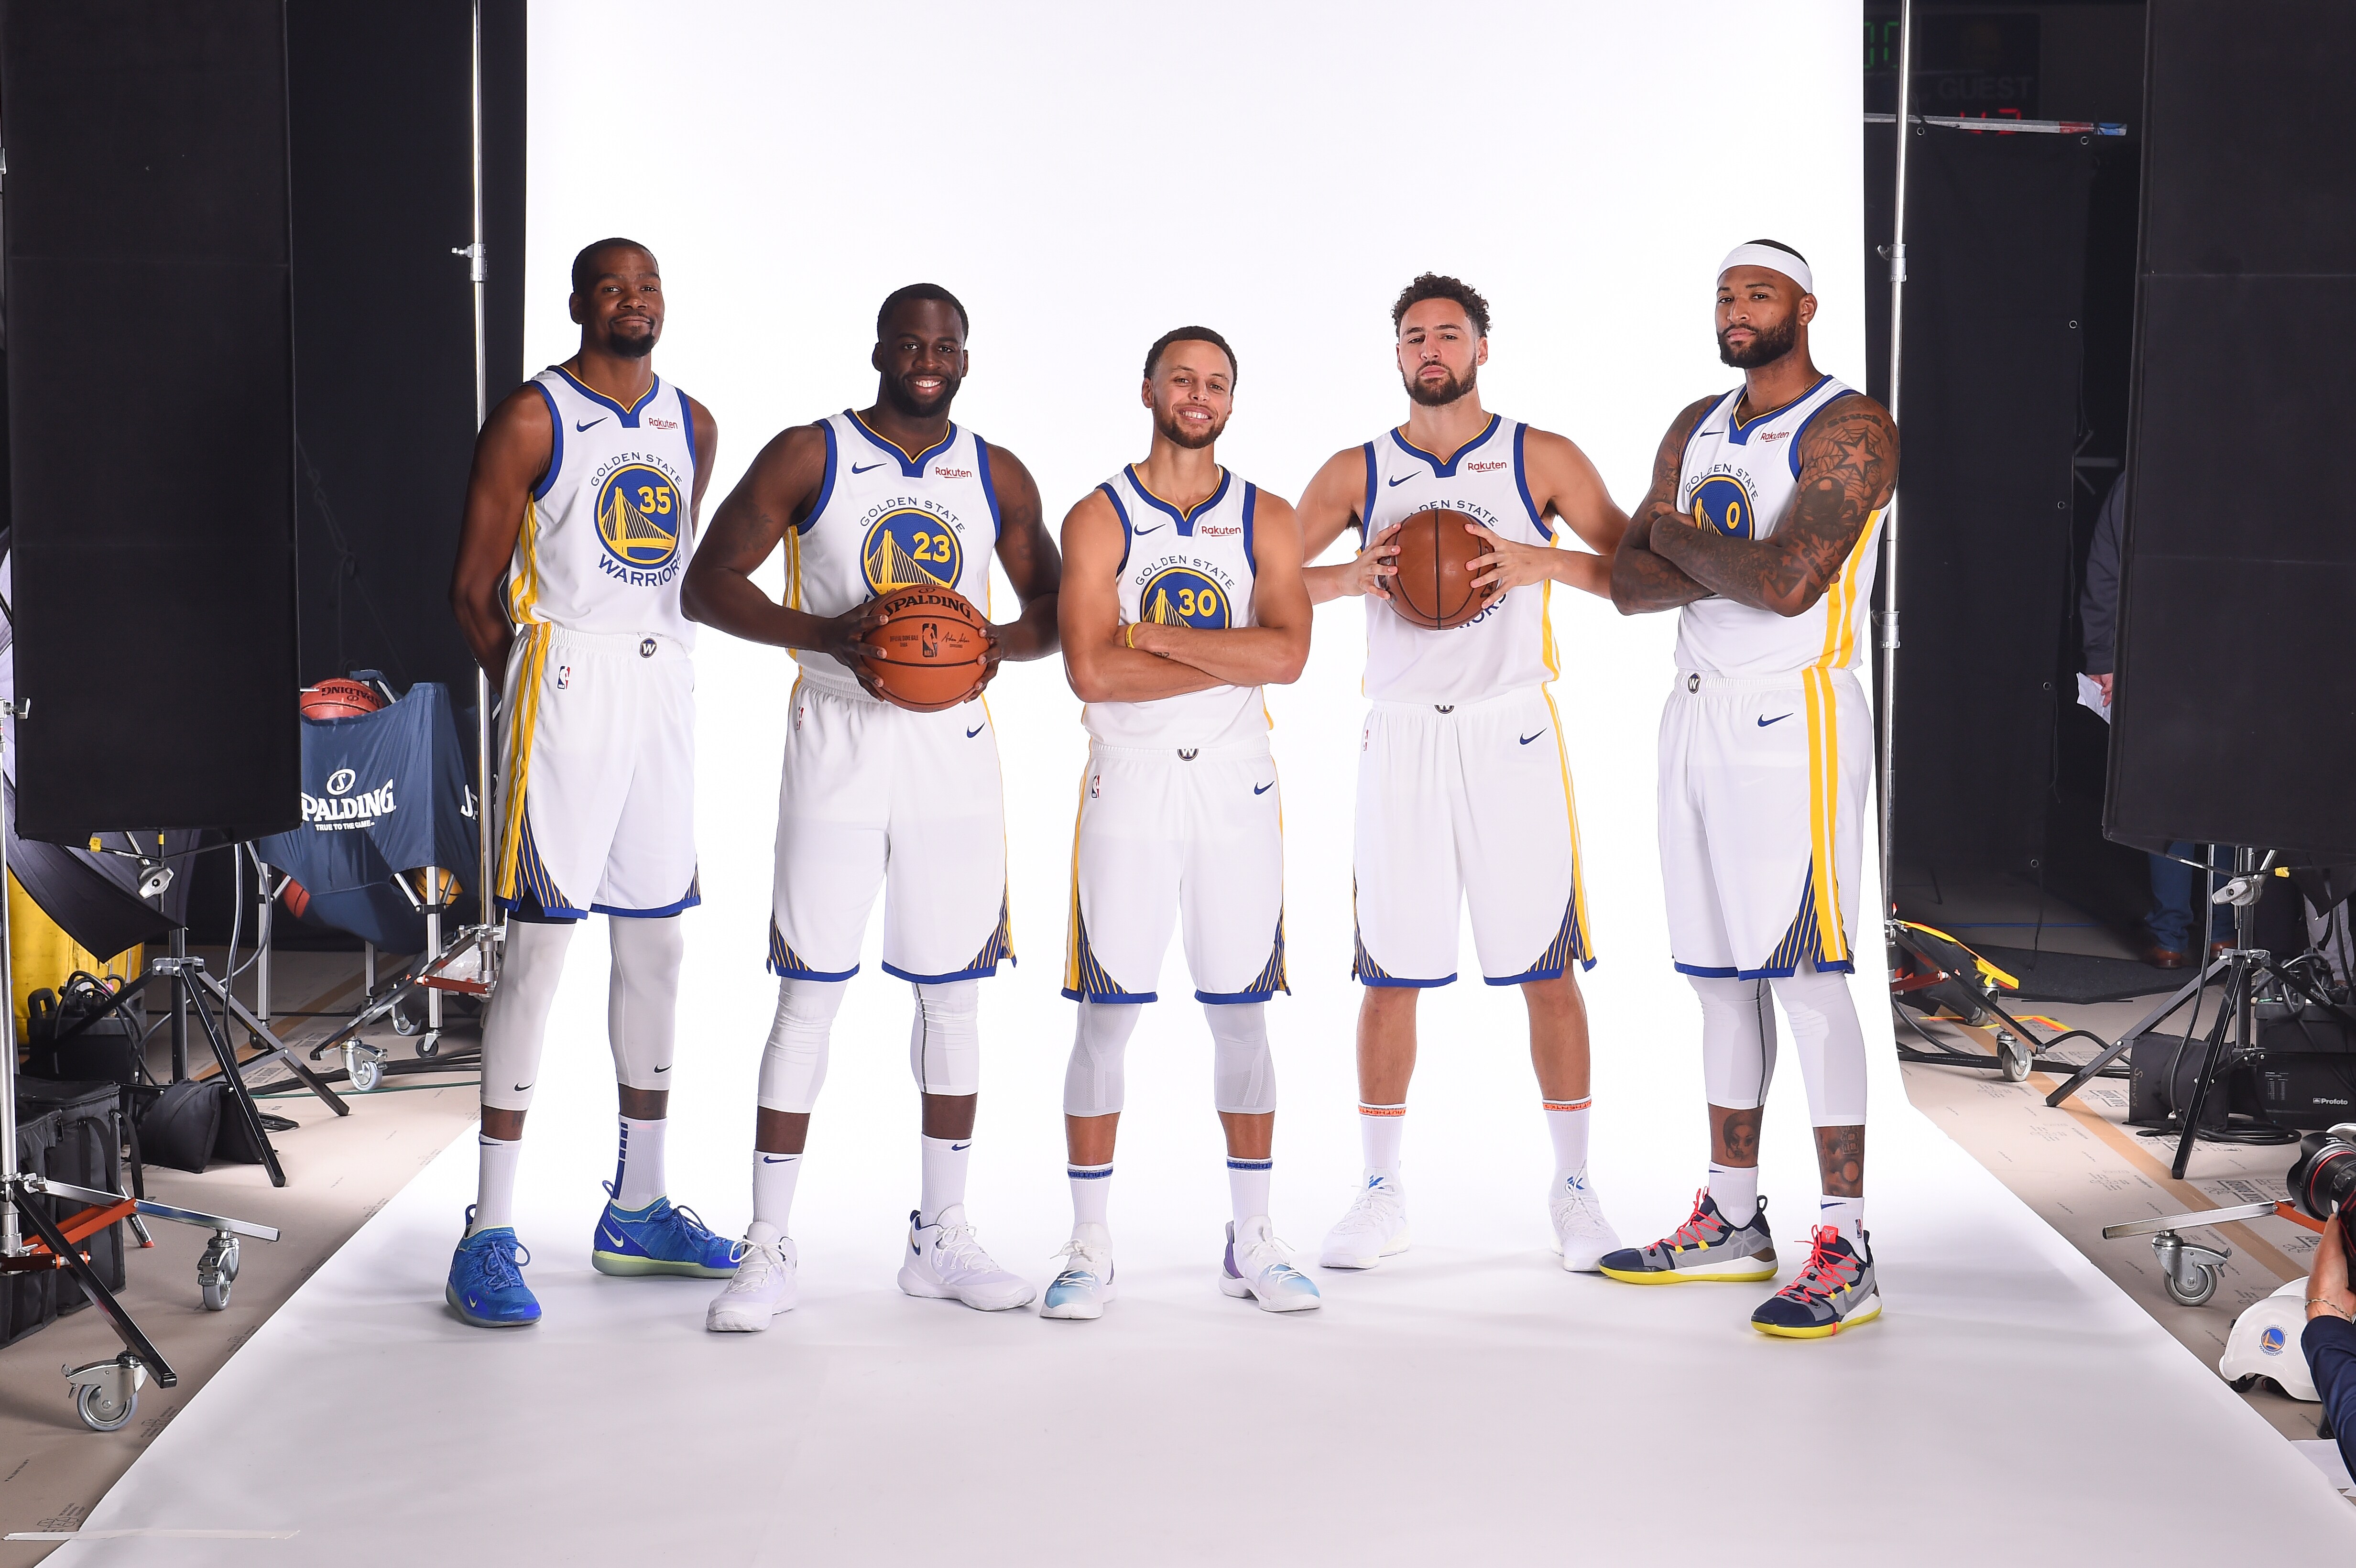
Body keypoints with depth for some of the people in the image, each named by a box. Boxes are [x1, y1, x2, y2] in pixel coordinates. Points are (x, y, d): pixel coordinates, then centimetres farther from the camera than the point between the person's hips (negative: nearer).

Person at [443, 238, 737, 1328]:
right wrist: (536, 697, -2)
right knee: (538, 946, -9)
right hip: (564, 682, -7)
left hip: (664, 686, 7)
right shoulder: (532, 418, -6)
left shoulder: (693, 428, 13)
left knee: (655, 943, 10)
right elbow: (473, 589, -4)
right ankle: (490, 1233, -6)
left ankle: (637, 1210, 22)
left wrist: (656, 672, 16)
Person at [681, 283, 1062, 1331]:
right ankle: (768, 1252, 2)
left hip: (954, 745, 4)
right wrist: (824, 635, -20)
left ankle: (941, 1238, 19)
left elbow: (1056, 607, 14)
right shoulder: (807, 458, -1)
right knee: (809, 995, -5)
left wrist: (999, 642, -9)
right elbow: (708, 584, -5)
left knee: (952, 993, 7)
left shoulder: (997, 478, 9)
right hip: (836, 744, -3)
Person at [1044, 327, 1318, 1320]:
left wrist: (1155, 639, -15)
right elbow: (1090, 671, -13)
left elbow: (1288, 654, -10)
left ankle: (1253, 1241, 16)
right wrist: (1229, 660, -11)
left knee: (1240, 1014, 7)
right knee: (1105, 1015, -1)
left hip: (1236, 790, 2)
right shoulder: (1099, 520, 0)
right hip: (1127, 789, -2)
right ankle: (1090, 1247, 8)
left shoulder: (1266, 520, 6)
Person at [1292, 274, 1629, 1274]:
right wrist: (1355, 576, -13)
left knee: (1546, 970, 1)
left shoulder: (1540, 460, 4)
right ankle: (1381, 1196, 13)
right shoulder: (1356, 473, 8)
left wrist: (1541, 561, -16)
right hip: (1401, 739, 1)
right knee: (1391, 976, 3)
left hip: (1511, 737, -1)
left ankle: (1574, 1191, 13)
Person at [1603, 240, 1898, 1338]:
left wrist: (1685, 539, -5)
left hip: (1796, 721, -8)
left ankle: (1845, 1253, -5)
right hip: (1699, 713, 8)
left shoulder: (1849, 431, -9)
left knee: (1806, 977, -9)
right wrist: (1724, 563, -10)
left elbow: (1788, 581, -21)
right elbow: (1631, 583, 8)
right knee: (1721, 973, 12)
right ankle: (1733, 1221, 21)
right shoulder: (1696, 430, 15)